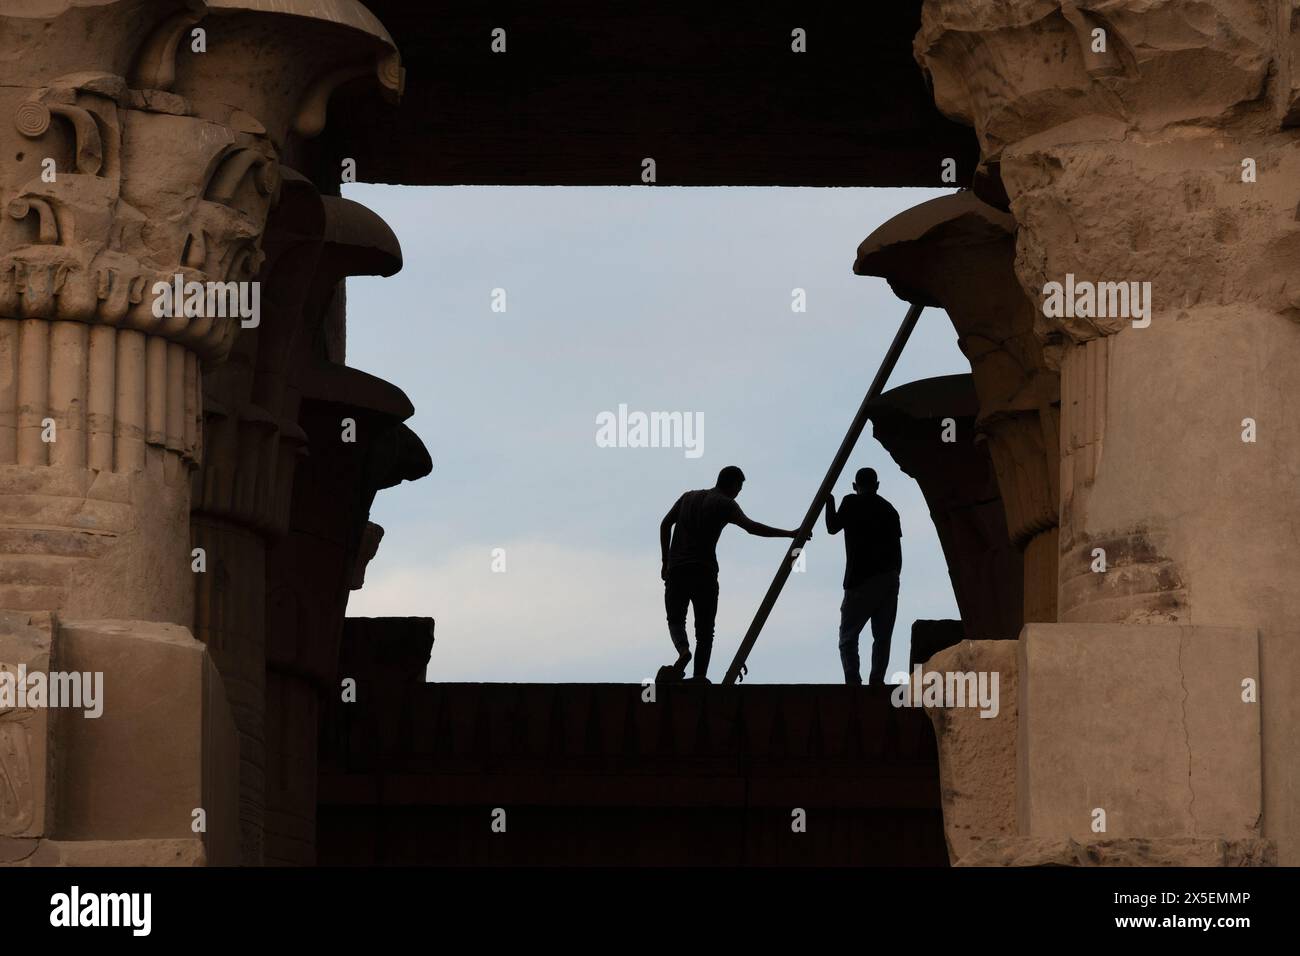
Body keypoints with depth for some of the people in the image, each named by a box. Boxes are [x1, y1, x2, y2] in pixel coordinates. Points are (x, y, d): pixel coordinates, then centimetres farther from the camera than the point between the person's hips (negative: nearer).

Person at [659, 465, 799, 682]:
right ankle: (699, 676, -6)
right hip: (704, 571, -3)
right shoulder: (725, 504, 1)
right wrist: (789, 534, -13)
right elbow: (751, 527, -13)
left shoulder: (688, 497, 19)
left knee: (675, 619, 14)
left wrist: (666, 561, 19)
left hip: (676, 569, 3)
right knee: (704, 628, 5)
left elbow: (665, 525, 14)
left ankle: (683, 649, -16)